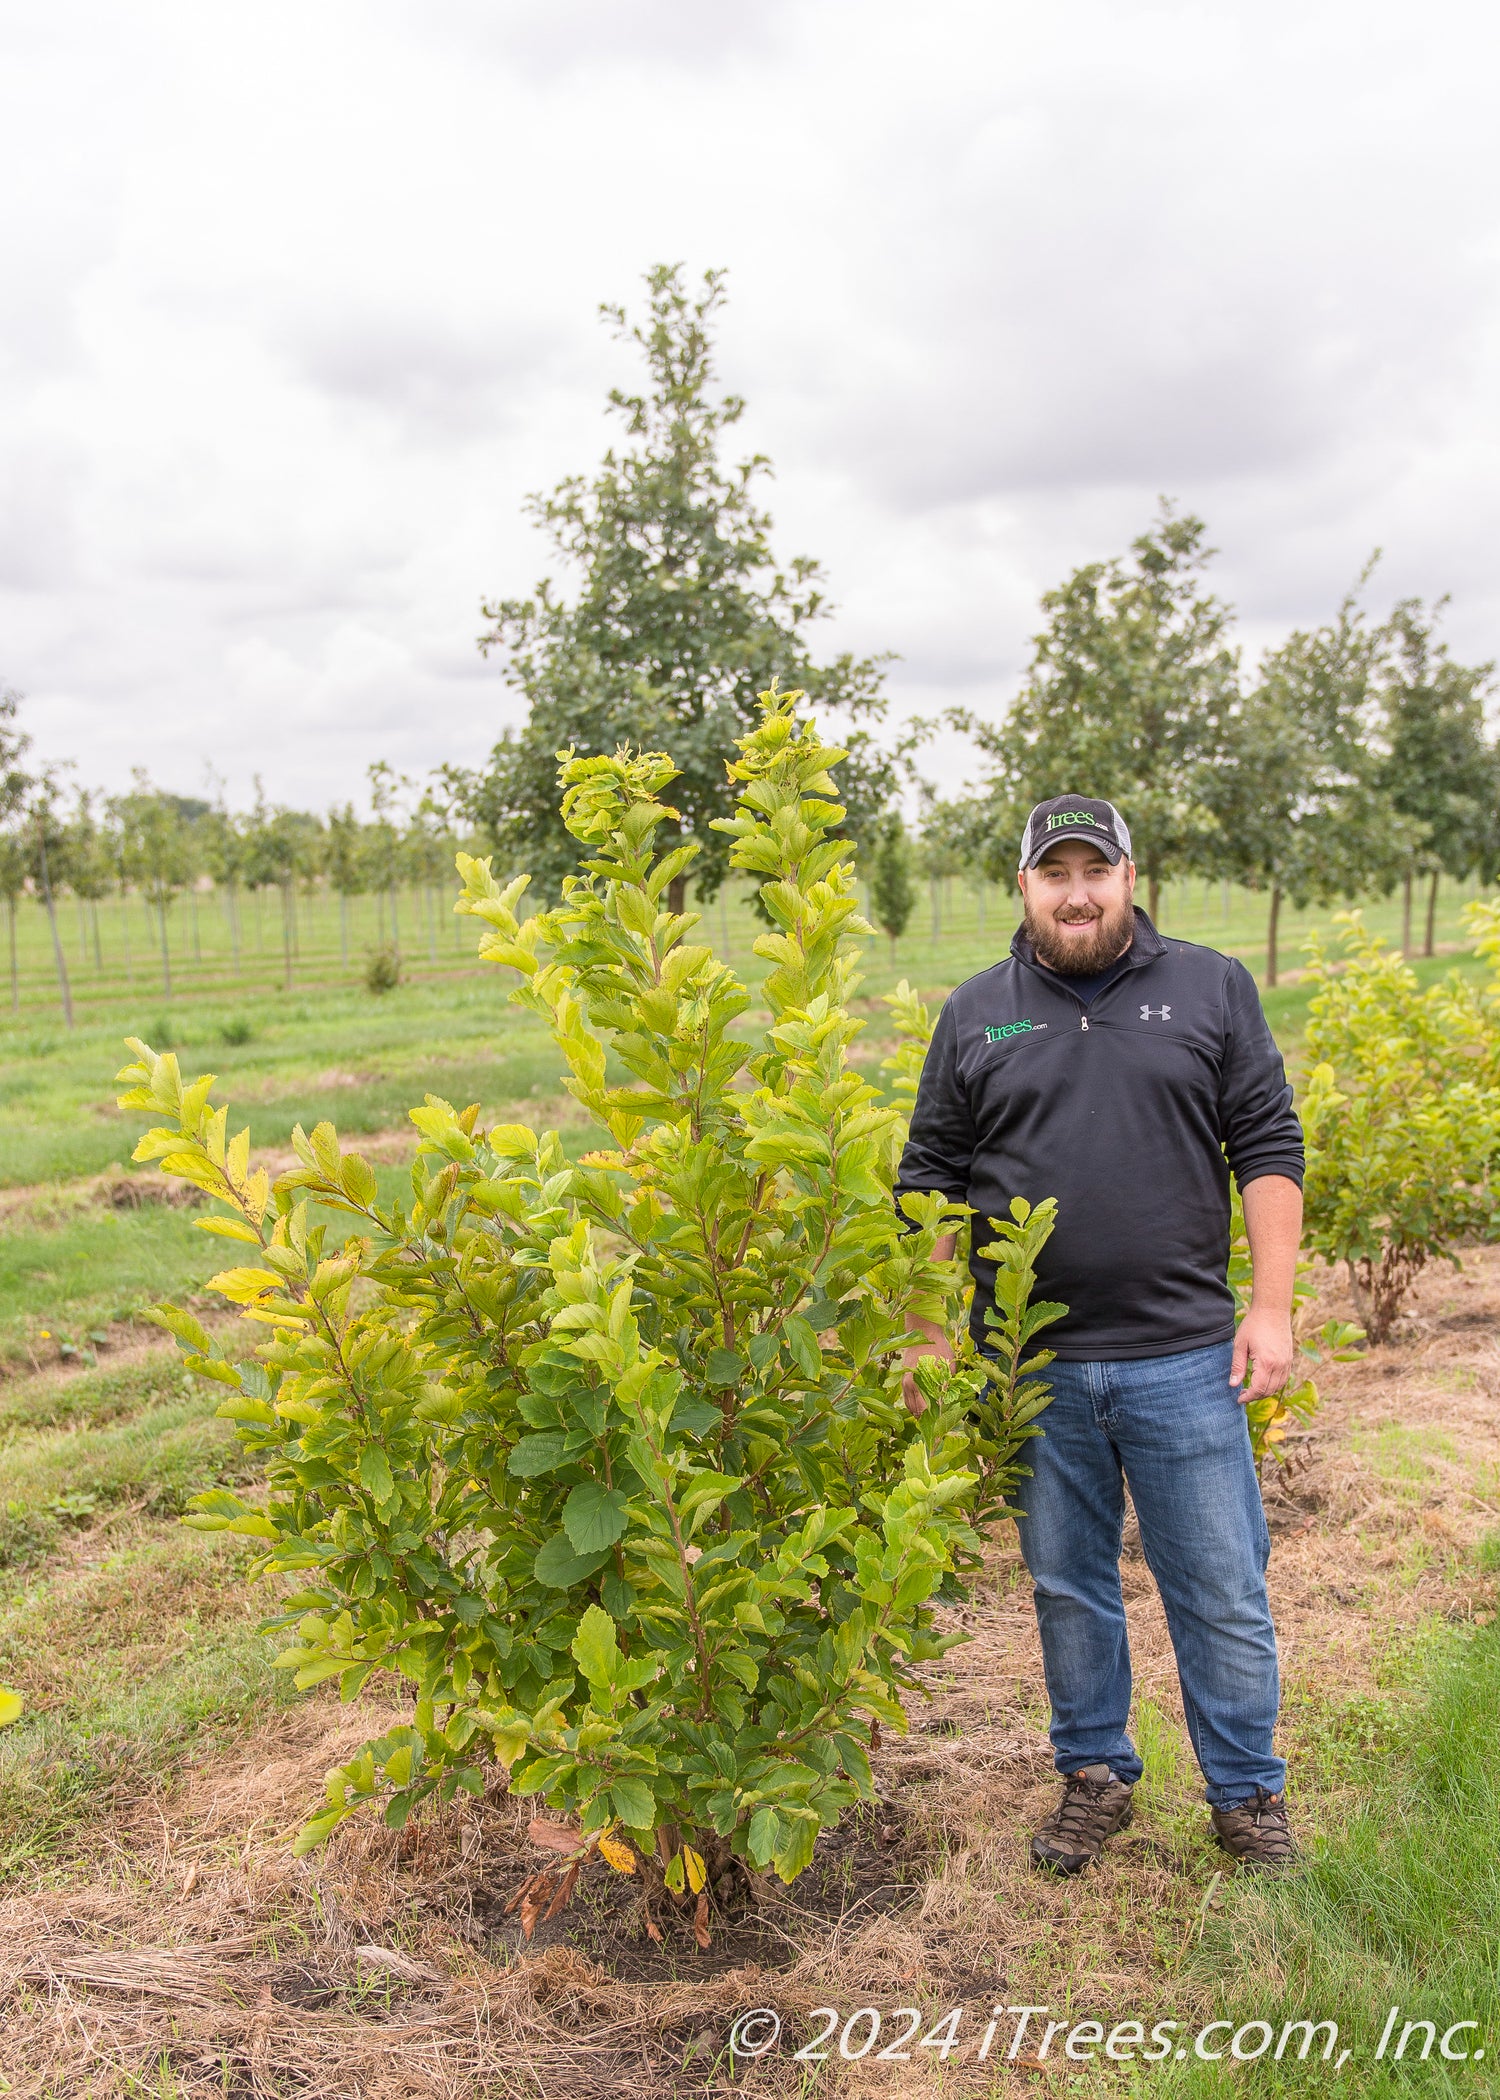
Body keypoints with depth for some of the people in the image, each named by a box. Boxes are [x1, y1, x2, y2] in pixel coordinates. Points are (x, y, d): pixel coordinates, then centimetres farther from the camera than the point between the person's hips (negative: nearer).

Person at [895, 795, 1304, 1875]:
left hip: (1184, 1359, -1)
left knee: (1222, 1591, 8)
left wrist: (1273, 1307, -5)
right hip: (1033, 1367, 1)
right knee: (1067, 1584, 14)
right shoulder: (976, 1013, 6)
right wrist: (929, 1334, 5)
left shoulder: (1213, 988, 4)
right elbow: (931, 1180, 9)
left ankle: (1250, 1795, 28)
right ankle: (1096, 1776, 33)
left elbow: (1268, 1149, 3)